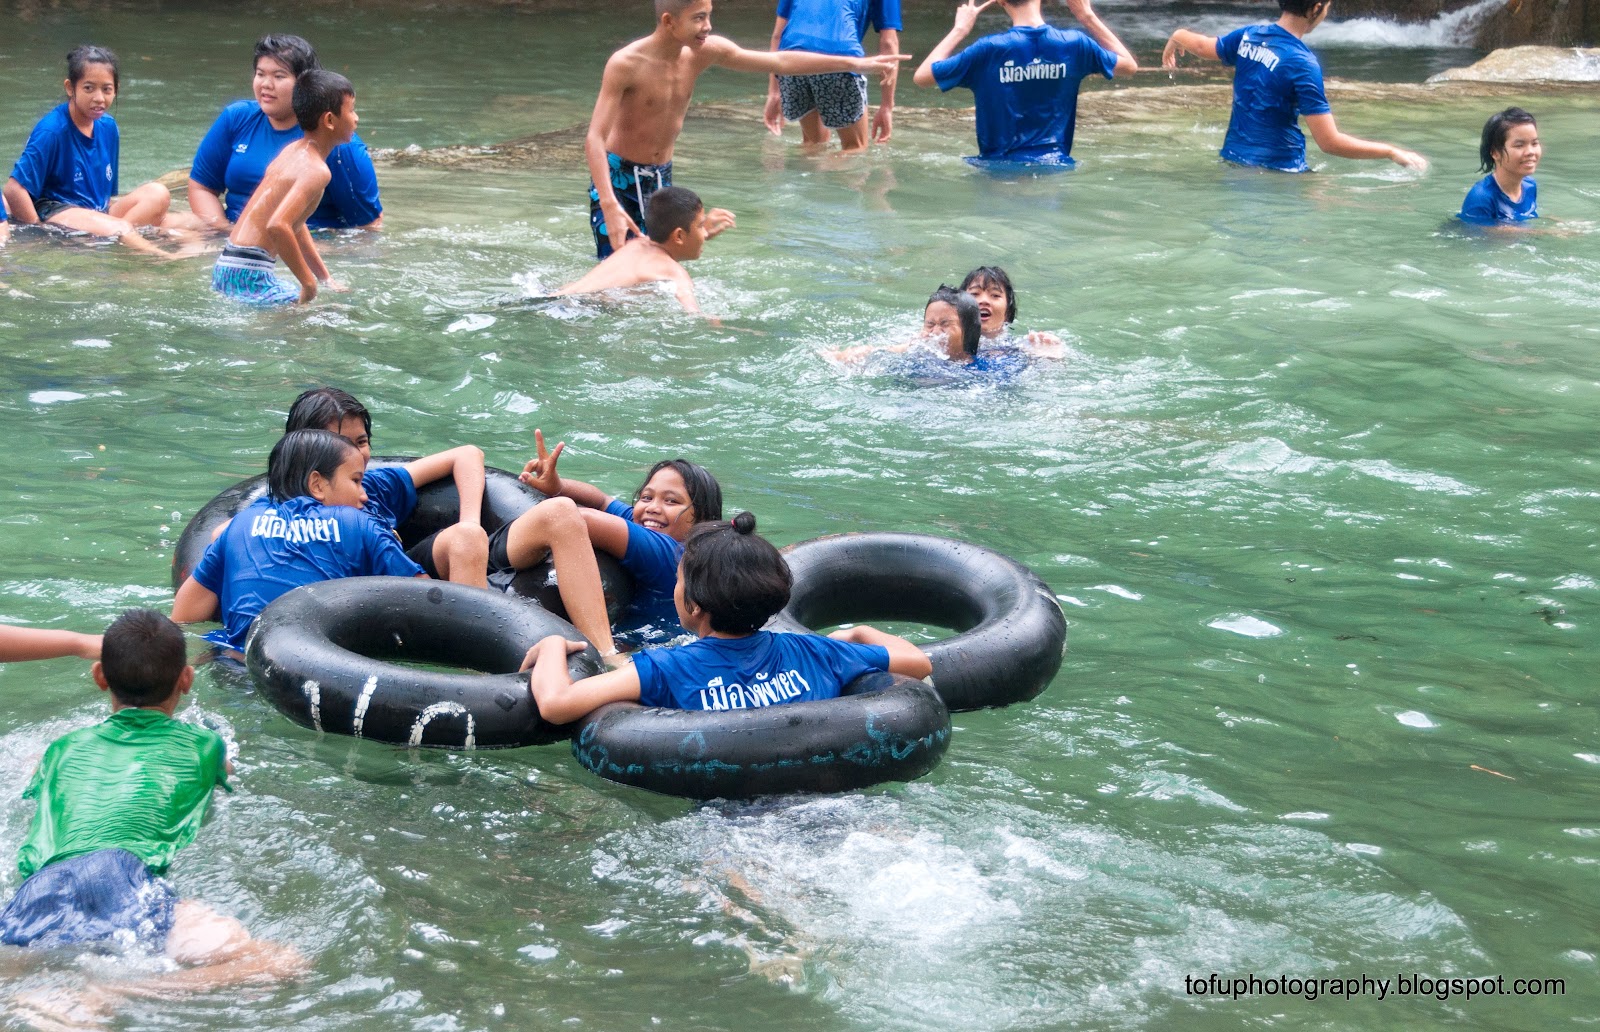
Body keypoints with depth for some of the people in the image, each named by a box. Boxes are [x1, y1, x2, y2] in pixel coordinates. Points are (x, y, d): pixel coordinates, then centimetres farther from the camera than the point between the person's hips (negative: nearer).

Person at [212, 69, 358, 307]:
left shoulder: (292, 151, 15)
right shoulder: (316, 171, -15)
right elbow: (278, 226, -30)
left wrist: (325, 278, 26)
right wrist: (309, 282, -20)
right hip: (250, 275, -10)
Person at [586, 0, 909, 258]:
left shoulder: (706, 52, -6)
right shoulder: (626, 64, -23)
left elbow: (781, 62, 0)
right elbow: (595, 138, -27)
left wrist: (858, 64, -4)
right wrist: (610, 207, -40)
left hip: (661, 179, 6)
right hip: (618, 178, -6)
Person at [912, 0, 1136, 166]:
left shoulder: (990, 50, -9)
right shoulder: (1074, 44, 0)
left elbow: (922, 76, 0)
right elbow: (1129, 65, 19)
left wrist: (960, 30, 11)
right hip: (1056, 166, 2)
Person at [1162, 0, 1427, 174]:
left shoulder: (1247, 36, 3)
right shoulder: (1302, 63, -17)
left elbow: (1201, 46, 26)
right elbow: (1330, 142, -19)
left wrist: (1174, 41, 49)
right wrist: (1392, 152, -10)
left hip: (1233, 157, 8)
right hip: (1277, 166, -8)